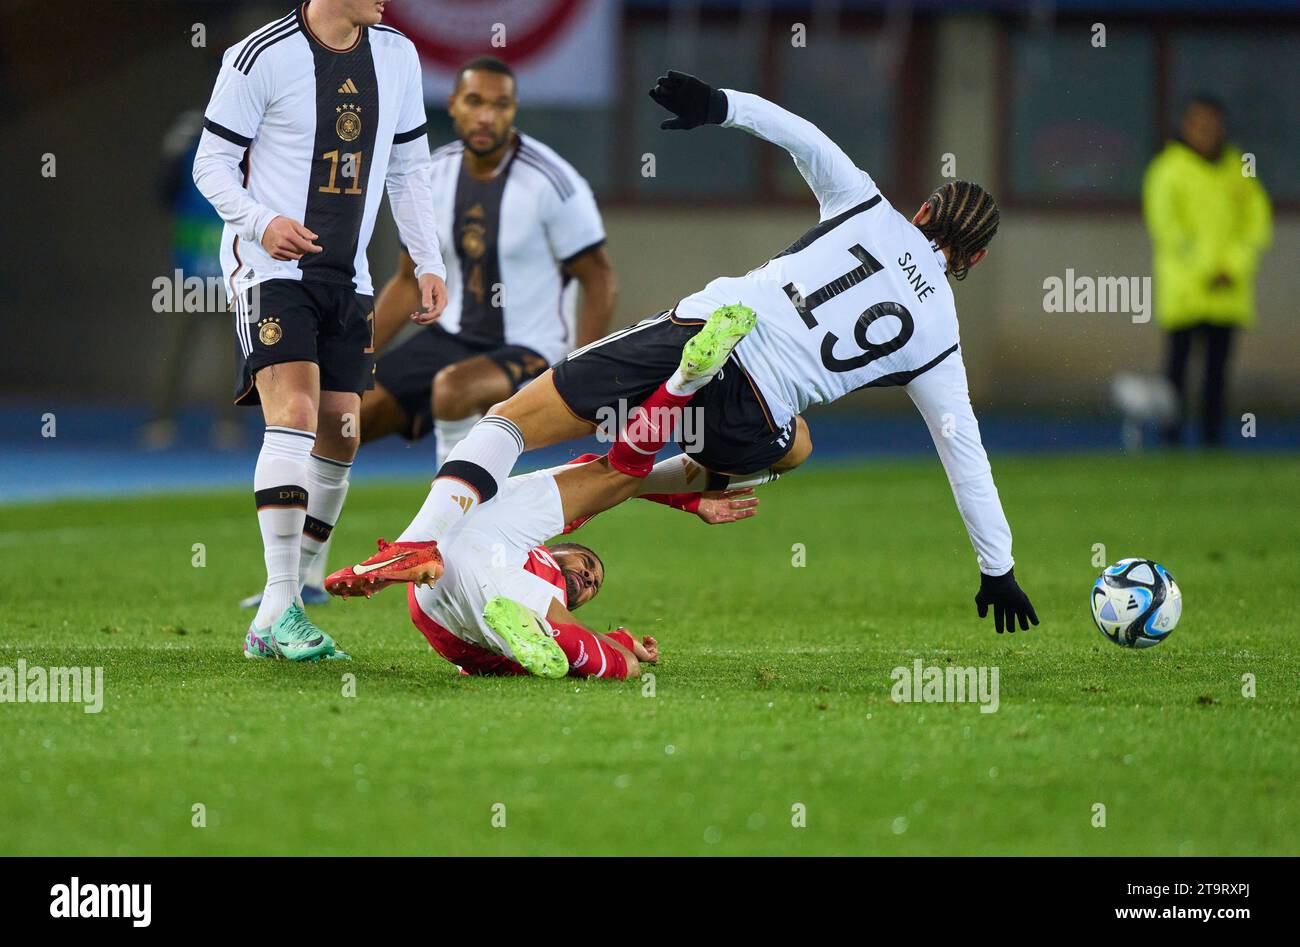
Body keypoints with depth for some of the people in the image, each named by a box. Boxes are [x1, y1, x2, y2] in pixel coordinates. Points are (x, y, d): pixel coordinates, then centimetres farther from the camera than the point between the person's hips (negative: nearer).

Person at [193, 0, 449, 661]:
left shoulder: (397, 56, 7)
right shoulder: (262, 57, -11)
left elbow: (408, 170, 16)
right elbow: (211, 163, -6)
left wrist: (427, 263, 7)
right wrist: (261, 223, -23)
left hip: (346, 277, 7)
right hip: (271, 266, -7)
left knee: (339, 434, 1)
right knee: (295, 413, -22)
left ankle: (272, 623, 9)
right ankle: (282, 608, -22)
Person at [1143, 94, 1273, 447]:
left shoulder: (1237, 170, 10)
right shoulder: (1168, 170, -2)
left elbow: (1257, 220, 9)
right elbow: (1165, 224, -9)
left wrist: (1235, 265, -5)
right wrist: (1203, 268, -13)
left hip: (1229, 285, 4)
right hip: (1183, 288, -4)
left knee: (1218, 364, 4)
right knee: (1179, 359, -6)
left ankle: (1212, 435, 7)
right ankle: (1171, 434, -5)